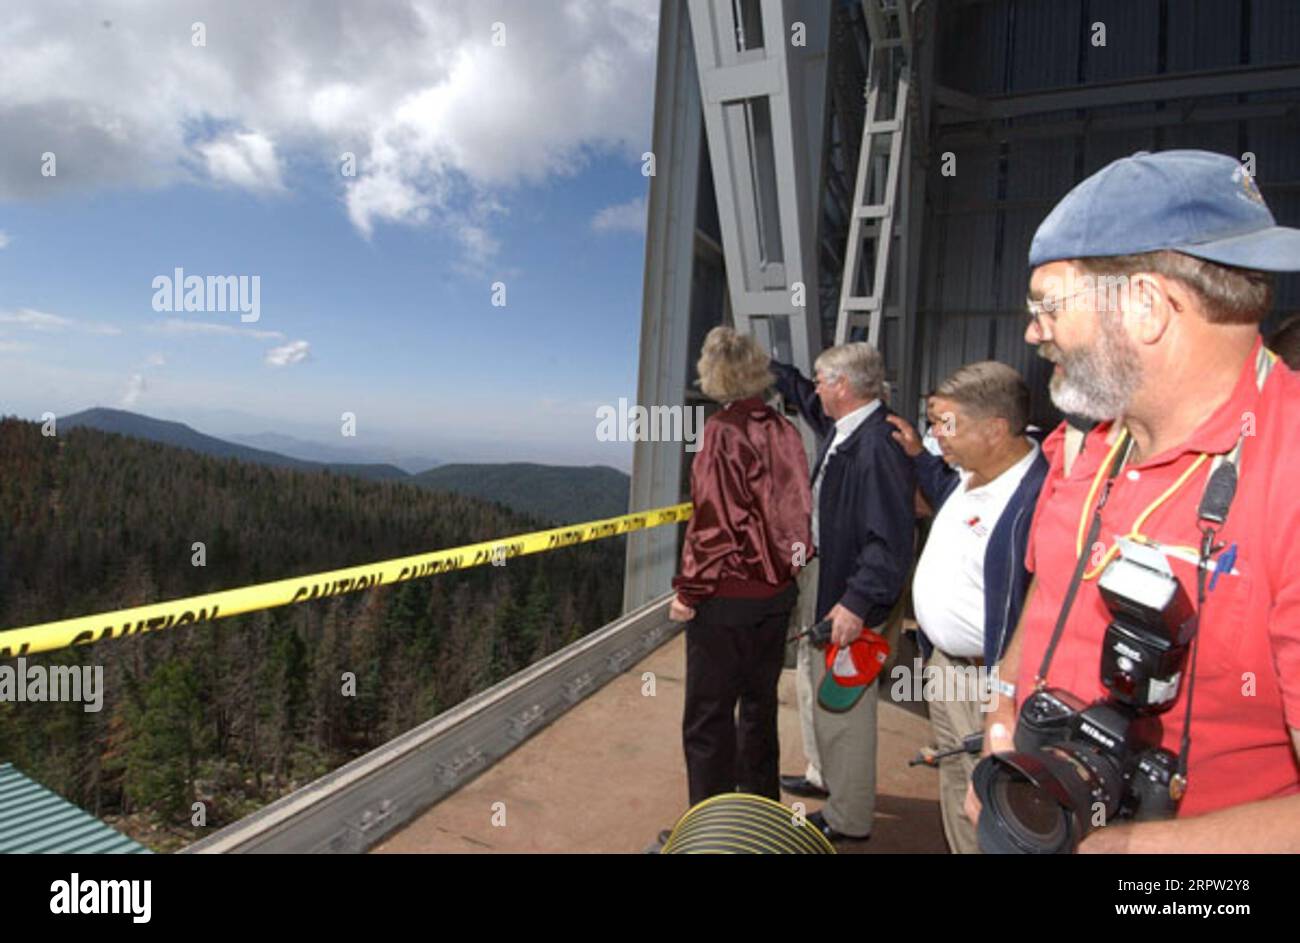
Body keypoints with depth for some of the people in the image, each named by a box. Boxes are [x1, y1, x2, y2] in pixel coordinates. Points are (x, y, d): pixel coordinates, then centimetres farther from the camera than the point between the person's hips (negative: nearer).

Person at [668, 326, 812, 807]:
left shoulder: (723, 432, -16)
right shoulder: (783, 429, 1)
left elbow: (713, 523, -20)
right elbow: (794, 508, 4)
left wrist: (688, 592, -11)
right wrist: (783, 570, 14)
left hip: (726, 597, -7)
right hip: (777, 591, 7)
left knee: (707, 716, 6)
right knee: (759, 704, 21)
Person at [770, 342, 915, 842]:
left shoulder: (878, 445, -26)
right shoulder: (842, 426, 4)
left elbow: (890, 540, -29)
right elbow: (799, 392, 25)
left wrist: (857, 602, -29)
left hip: (850, 598, -10)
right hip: (827, 580, 10)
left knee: (843, 705, 5)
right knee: (825, 696, 25)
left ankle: (848, 818, 24)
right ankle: (830, 780, 46)